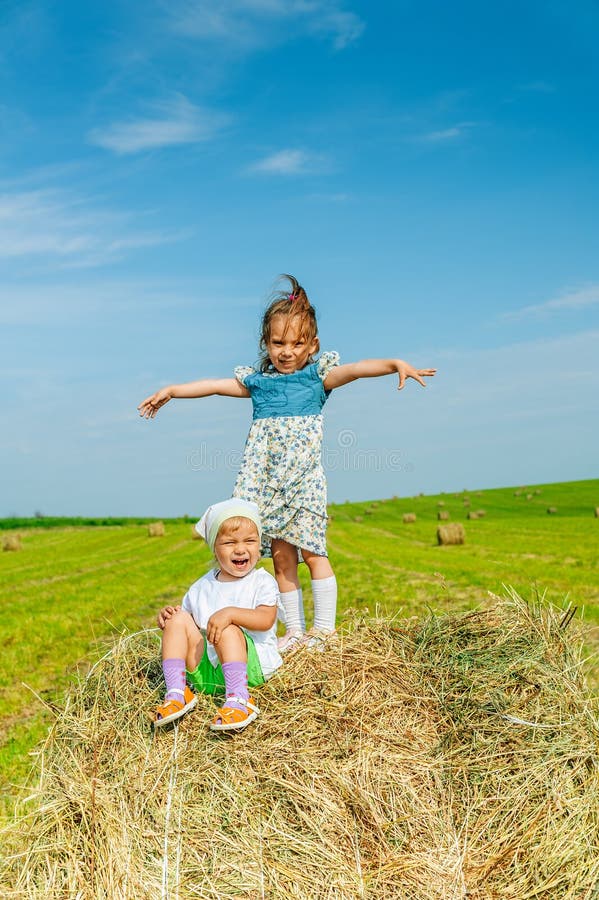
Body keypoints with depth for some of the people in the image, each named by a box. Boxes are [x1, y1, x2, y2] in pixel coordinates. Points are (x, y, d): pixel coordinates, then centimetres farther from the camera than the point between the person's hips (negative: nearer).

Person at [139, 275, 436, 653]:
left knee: (312, 552, -4)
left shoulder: (317, 376, 0)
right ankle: (294, 631, 15)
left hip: (304, 480, -3)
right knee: (282, 557, 6)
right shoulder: (257, 381, 11)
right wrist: (171, 391, 25)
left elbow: (354, 369, -16)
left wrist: (395, 363, -31)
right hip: (268, 484, 4)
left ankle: (323, 629, 7)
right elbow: (215, 385, 19)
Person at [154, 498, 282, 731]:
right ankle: (176, 692, -21)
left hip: (252, 665, -5)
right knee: (178, 619, -9)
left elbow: (265, 619, -17)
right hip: (206, 672, 5)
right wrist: (167, 615, -5)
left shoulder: (262, 582, -1)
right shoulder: (202, 587, 14)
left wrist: (230, 613, -32)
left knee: (228, 630, -31)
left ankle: (239, 701, -38)